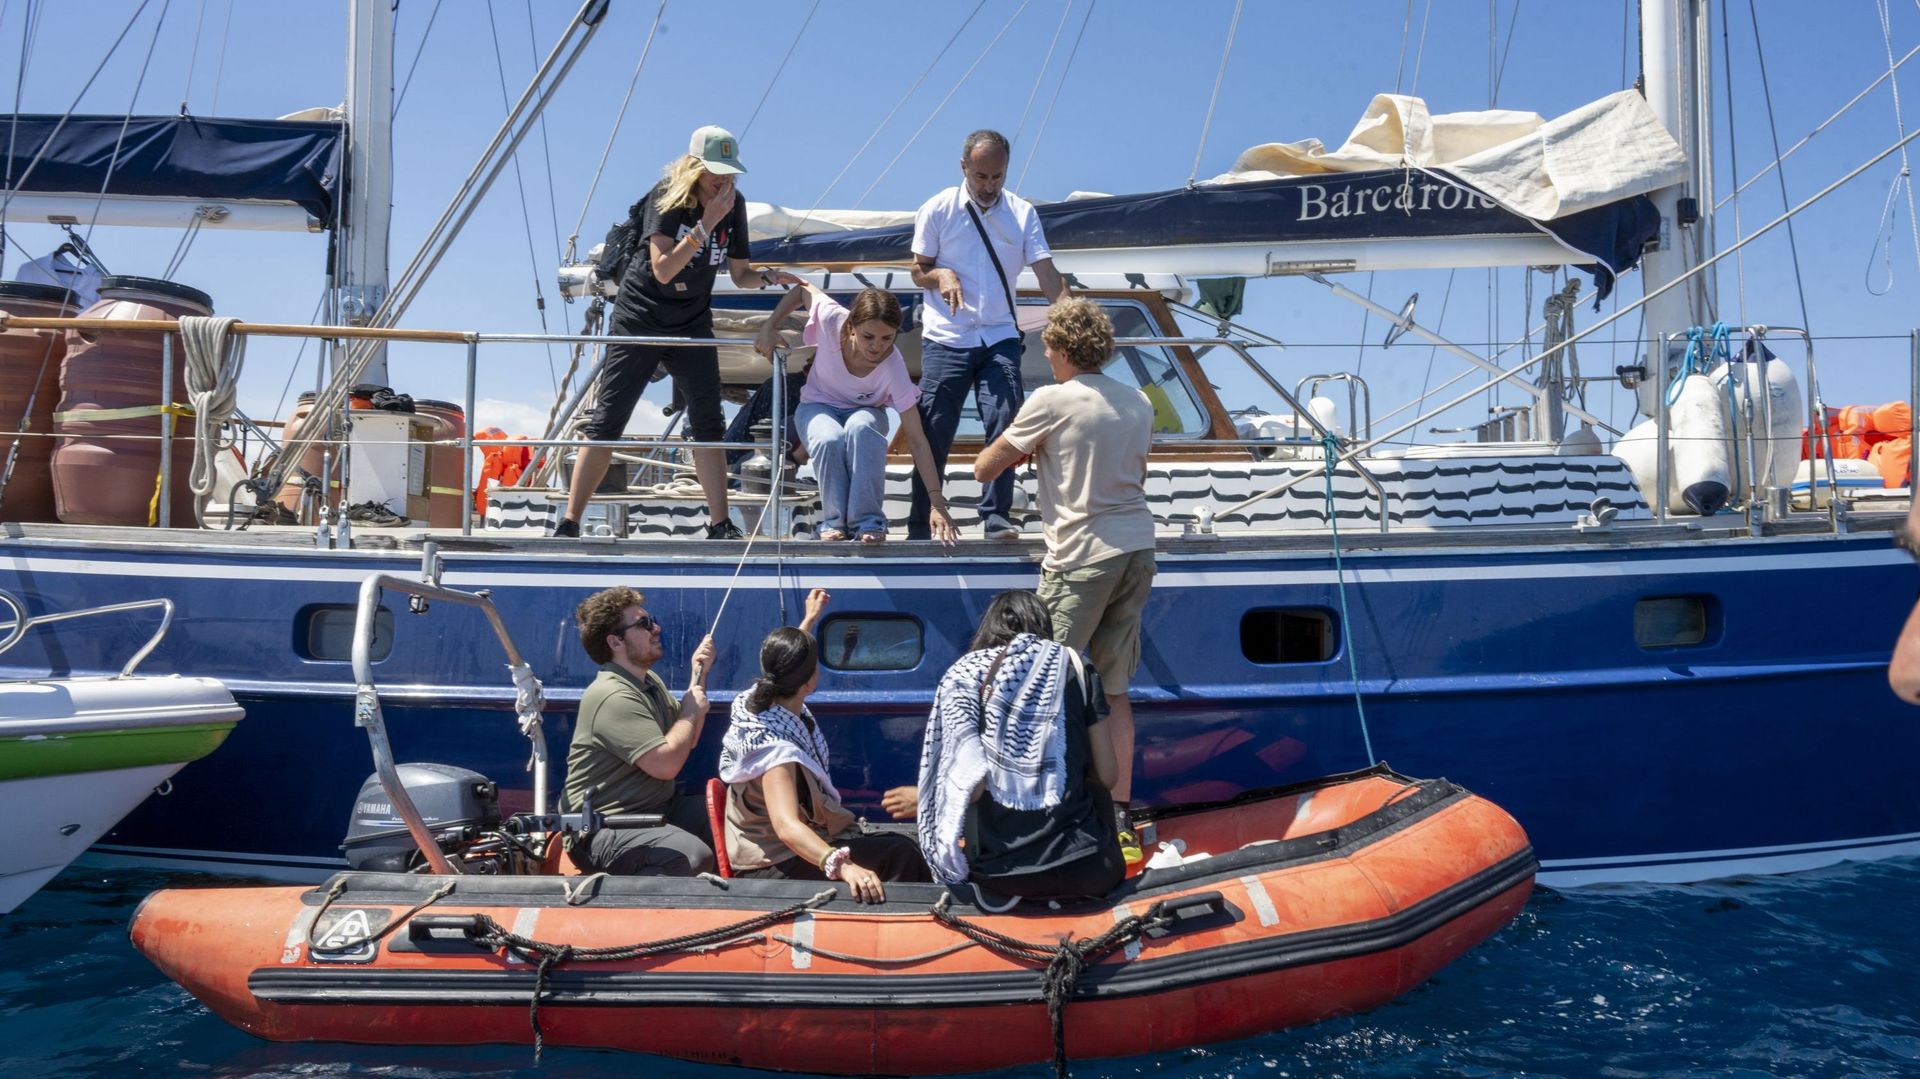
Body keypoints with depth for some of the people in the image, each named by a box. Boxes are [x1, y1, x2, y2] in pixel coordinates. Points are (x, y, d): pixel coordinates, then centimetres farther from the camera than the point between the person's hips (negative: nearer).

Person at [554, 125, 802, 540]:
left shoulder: (734, 205, 0)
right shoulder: (666, 198, -14)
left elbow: (739, 274, 7)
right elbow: (663, 269, -23)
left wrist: (772, 277, -13)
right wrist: (706, 224, -26)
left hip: (692, 326, 4)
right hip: (639, 320, -4)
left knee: (708, 423, -5)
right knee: (606, 420, -4)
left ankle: (720, 524, -1)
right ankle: (569, 523, 0)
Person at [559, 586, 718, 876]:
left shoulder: (650, 680, 13)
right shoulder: (613, 696, -20)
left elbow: (686, 740, 20)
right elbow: (666, 763, -27)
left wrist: (699, 678, 11)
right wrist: (691, 711, -10)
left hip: (658, 809, 10)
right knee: (692, 855, -33)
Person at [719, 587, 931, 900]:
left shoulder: (764, 702, -3)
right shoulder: (776, 748, -32)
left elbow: (785, 667, 23)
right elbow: (787, 827, -46)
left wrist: (811, 618, 34)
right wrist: (844, 866, -60)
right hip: (774, 866, -10)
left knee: (899, 846, 5)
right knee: (901, 856, -22)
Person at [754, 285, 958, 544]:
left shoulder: (893, 368, -31)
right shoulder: (831, 319, -30)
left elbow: (916, 440, -30)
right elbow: (803, 289, -7)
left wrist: (938, 504, -34)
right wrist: (769, 327, -13)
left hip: (865, 412, -1)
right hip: (819, 407, 1)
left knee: (860, 428, -38)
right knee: (829, 439, -35)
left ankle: (869, 521, -27)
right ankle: (834, 522, -16)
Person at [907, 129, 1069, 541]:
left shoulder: (1022, 213, 5)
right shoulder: (938, 209, 2)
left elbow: (1047, 274, -2)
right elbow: (918, 271, 8)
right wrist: (941, 275, -16)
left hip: (999, 338, 1)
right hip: (945, 339, -1)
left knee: (1004, 426, -10)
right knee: (934, 434, 0)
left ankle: (996, 517, -1)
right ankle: (918, 526, 10)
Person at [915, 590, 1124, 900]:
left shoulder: (964, 673, 2)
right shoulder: (1075, 665, 6)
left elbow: (972, 783, -10)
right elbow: (1106, 777, 6)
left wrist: (917, 798, 11)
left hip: (1000, 873, -1)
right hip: (1085, 870, 1)